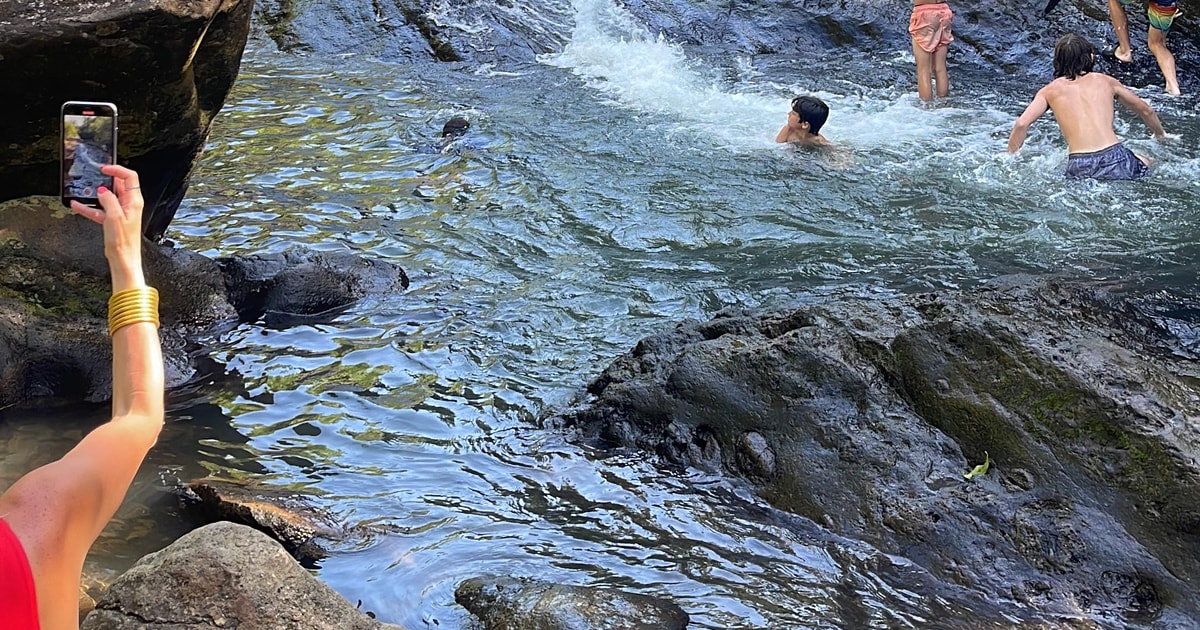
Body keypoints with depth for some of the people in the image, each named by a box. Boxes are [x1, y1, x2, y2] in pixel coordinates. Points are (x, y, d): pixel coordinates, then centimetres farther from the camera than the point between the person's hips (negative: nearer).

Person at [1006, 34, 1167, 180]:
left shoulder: (1050, 91, 13)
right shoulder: (1105, 81, 19)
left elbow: (1021, 124, -1)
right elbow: (1146, 110, 30)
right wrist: (1161, 135, 50)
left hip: (1080, 169, -2)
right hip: (1115, 159, 2)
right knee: (1144, 163, 31)